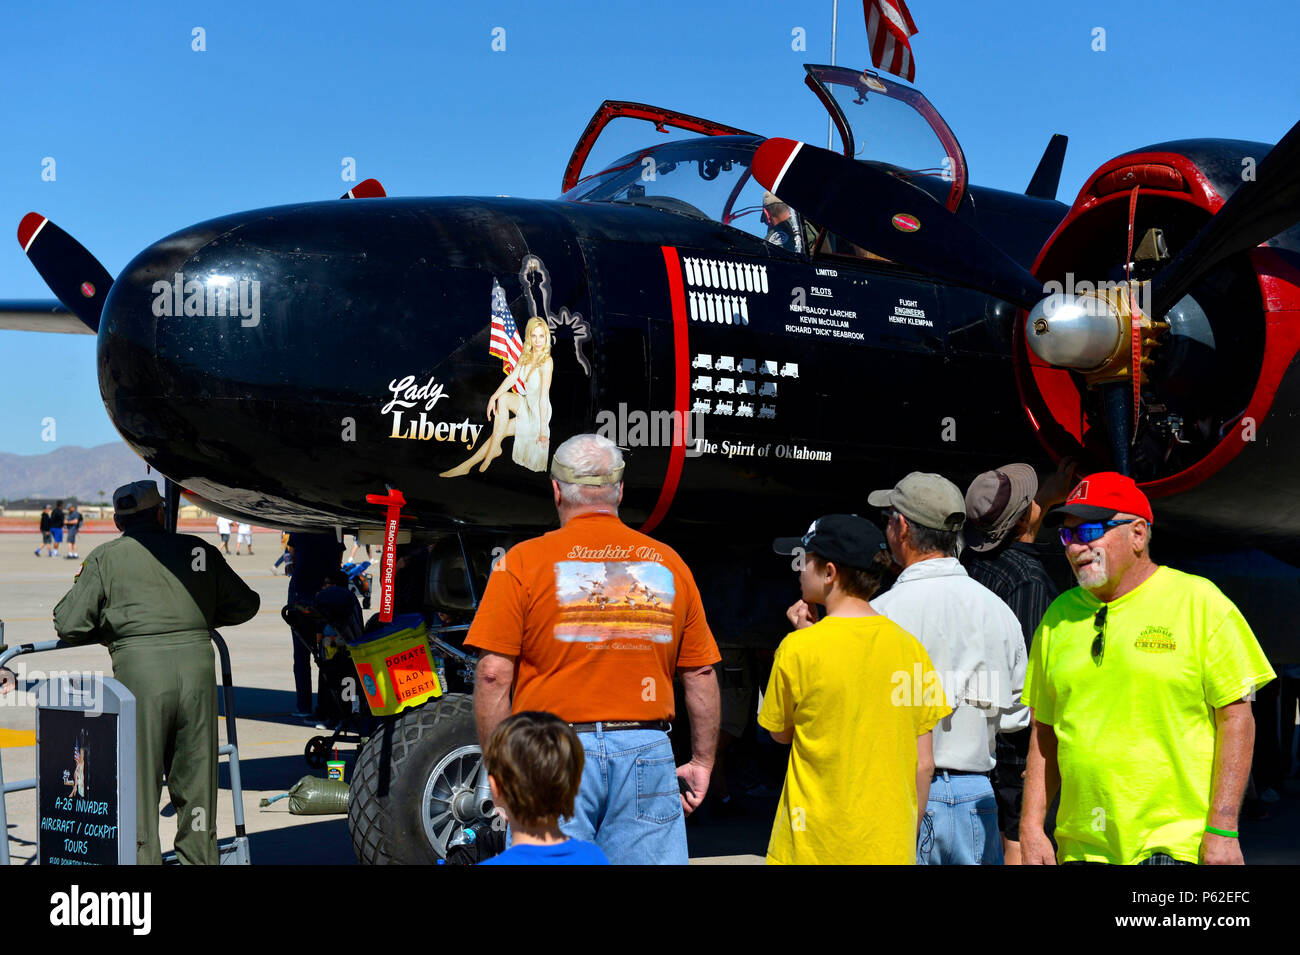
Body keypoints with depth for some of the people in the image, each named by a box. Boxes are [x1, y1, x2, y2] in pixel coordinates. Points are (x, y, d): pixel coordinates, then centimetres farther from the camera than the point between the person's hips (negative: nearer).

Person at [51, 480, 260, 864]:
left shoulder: (106, 557, 6)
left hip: (139, 667, -3)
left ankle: (142, 859, 8)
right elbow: (245, 604, 18)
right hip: (196, 663, 3)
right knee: (196, 781, 13)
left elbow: (68, 624, 2)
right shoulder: (198, 550, 13)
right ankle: (199, 857, 20)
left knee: (139, 780, 6)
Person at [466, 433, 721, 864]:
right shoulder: (668, 564, 8)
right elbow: (702, 675, 10)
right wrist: (702, 762, 19)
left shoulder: (524, 562, -1)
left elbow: (493, 674, -6)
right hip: (647, 752, 2)